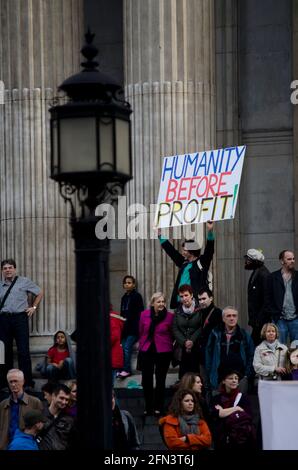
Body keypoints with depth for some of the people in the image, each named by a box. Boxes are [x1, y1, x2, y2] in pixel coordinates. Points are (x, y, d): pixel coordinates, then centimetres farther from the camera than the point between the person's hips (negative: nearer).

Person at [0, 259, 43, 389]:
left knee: (23, 351, -7)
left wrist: (33, 307, 9)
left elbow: (39, 293, 17)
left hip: (20, 318, -3)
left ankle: (27, 381, -4)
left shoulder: (24, 282, 5)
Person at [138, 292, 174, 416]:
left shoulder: (169, 316, -7)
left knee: (160, 380, 8)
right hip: (146, 351, 2)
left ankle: (158, 408, 17)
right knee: (146, 380, 4)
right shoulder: (144, 315, -2)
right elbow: (141, 332, 9)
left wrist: (166, 345, 4)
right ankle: (148, 407, 17)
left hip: (163, 352, -2)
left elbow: (172, 334, 4)